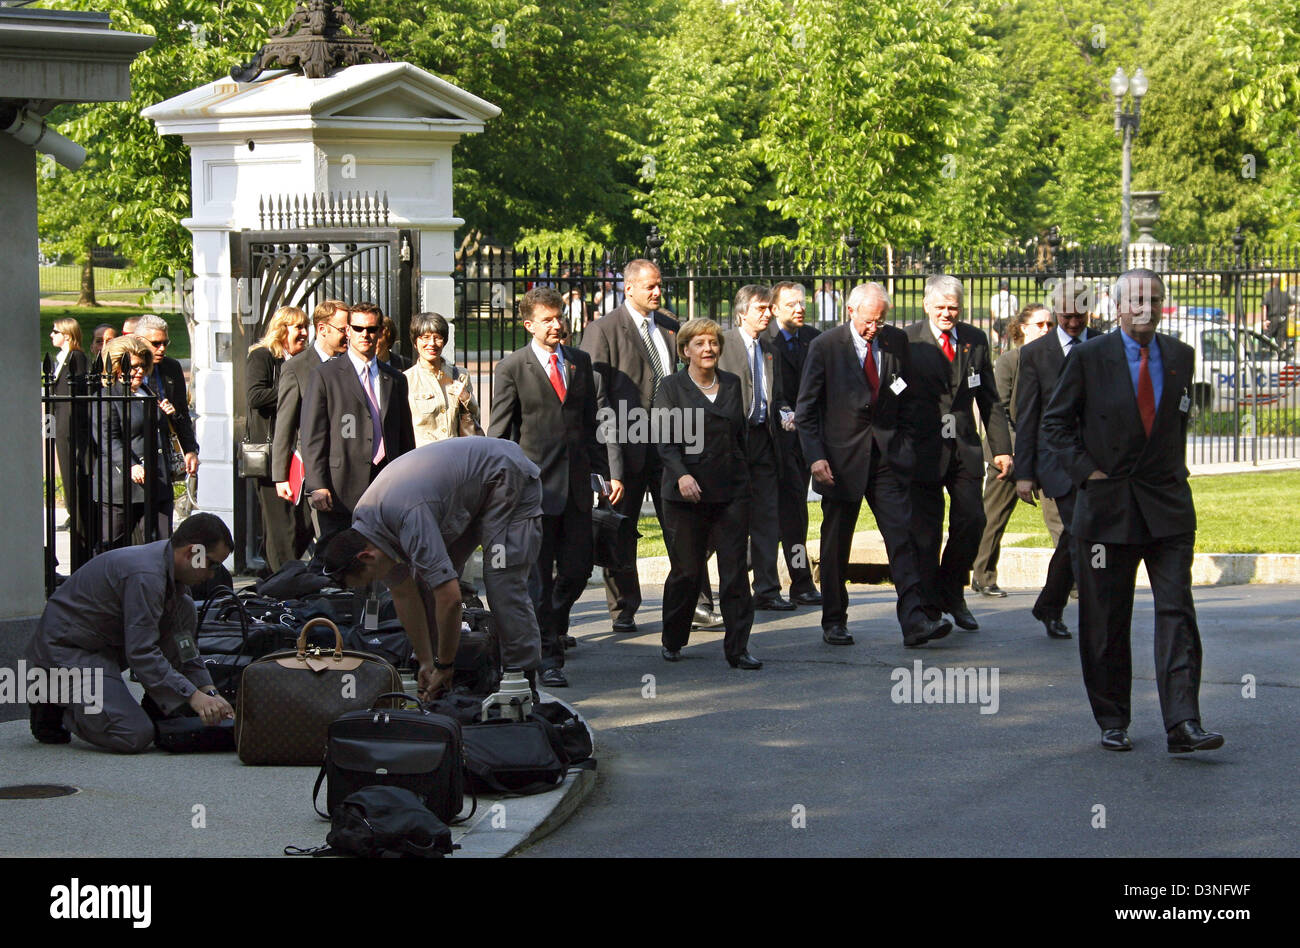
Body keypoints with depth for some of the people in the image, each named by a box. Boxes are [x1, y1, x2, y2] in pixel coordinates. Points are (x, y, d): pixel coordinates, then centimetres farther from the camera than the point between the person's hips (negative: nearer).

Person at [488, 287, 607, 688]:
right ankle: (548, 656, 6)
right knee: (540, 575, -1)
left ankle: (549, 628, 30)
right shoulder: (512, 367, -2)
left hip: (576, 481, 4)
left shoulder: (580, 362, 11)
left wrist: (603, 471, 13)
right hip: (535, 482, -4)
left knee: (577, 568, 5)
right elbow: (499, 431, -2)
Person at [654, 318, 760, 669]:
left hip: (732, 491, 3)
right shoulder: (672, 387, 1)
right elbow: (665, 440, -7)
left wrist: (745, 477, 13)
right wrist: (681, 475, -23)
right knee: (686, 571, 2)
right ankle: (672, 641, 21)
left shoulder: (732, 384, 13)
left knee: (735, 570, -2)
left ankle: (737, 647, 0)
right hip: (687, 493, -3)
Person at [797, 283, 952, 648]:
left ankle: (914, 620, -13)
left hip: (888, 455, 2)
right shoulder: (825, 346, -6)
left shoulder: (896, 341, 4)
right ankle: (834, 622, 19)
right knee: (836, 545, 7)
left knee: (902, 533, -8)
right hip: (841, 457, -2)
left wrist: (905, 442, 7)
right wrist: (816, 456, -14)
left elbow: (907, 398, 15)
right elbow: (806, 409, -4)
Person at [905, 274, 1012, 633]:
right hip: (924, 448, -4)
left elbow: (989, 399, 12)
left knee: (971, 520, 0)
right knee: (927, 529, 0)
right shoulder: (908, 341, -4)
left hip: (964, 447, 4)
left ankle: (952, 594, 20)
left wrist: (1001, 446, 8)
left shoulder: (975, 340, 8)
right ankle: (929, 606, 11)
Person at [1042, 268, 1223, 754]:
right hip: (1107, 505, -2)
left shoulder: (1180, 356, 8)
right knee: (1107, 621, 4)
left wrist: (1176, 467, 13)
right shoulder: (1089, 358, -3)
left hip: (1168, 504, 2)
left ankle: (1182, 724, -12)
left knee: (1177, 612, -8)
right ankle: (1112, 722, 17)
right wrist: (1086, 471, -7)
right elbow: (1055, 423, 2)